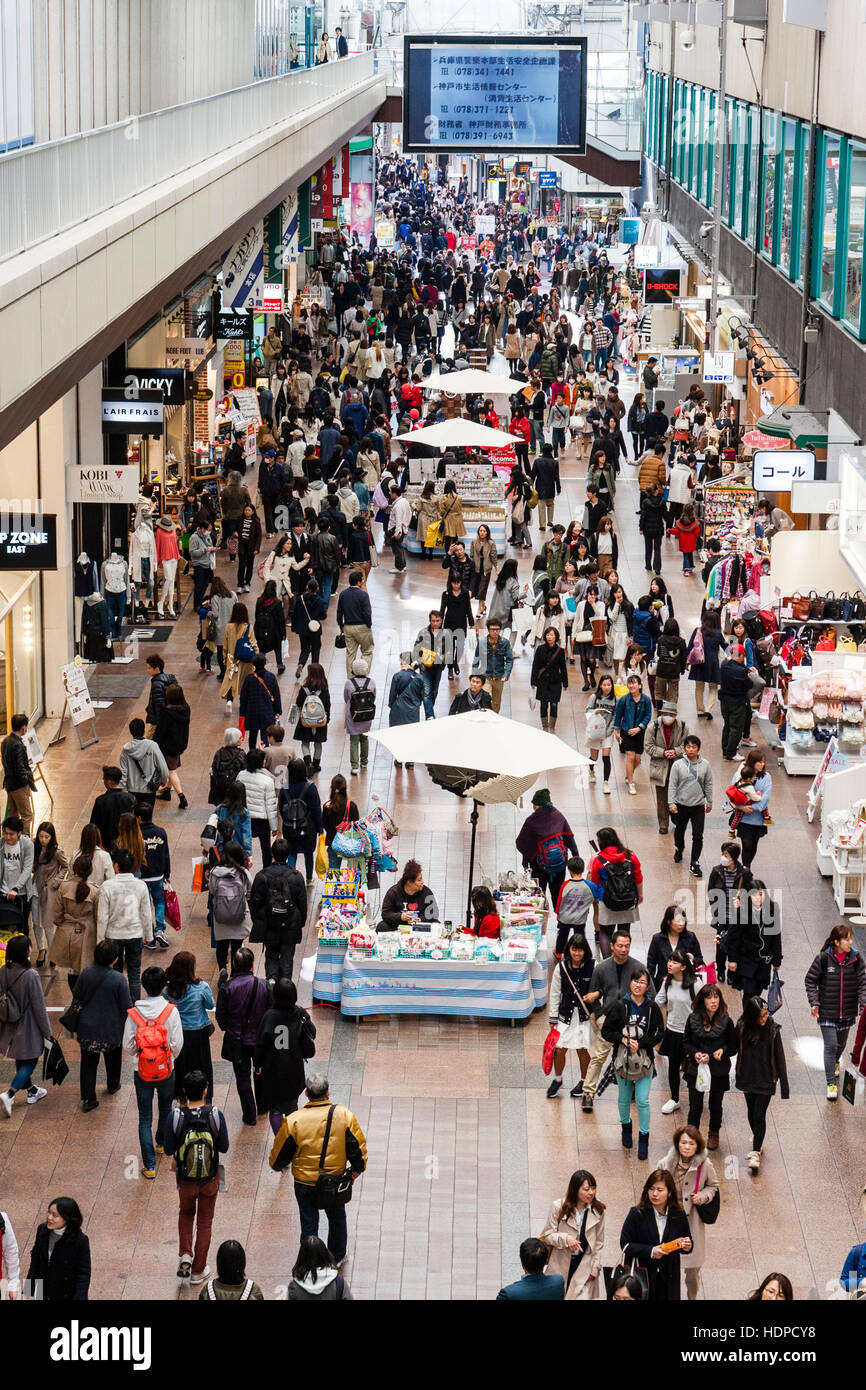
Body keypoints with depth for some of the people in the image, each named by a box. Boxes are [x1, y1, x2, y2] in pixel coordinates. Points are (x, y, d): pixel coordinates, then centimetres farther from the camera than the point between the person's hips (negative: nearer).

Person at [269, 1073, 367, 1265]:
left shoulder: (293, 1121, -19)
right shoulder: (344, 1115, -16)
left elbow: (280, 1151, -6)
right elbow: (358, 1145, -7)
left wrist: (277, 1166, 16)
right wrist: (357, 1168, 11)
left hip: (305, 1184, -1)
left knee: (309, 1223, 14)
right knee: (337, 1217, 25)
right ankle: (337, 1257, 42)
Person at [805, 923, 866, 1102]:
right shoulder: (823, 958, -13)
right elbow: (810, 980, -2)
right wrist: (814, 1002, -9)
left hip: (847, 1012, 3)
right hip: (827, 1012, -3)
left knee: (841, 1044, 20)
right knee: (830, 1045, -7)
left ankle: (835, 1063, 53)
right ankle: (831, 1083, 1)